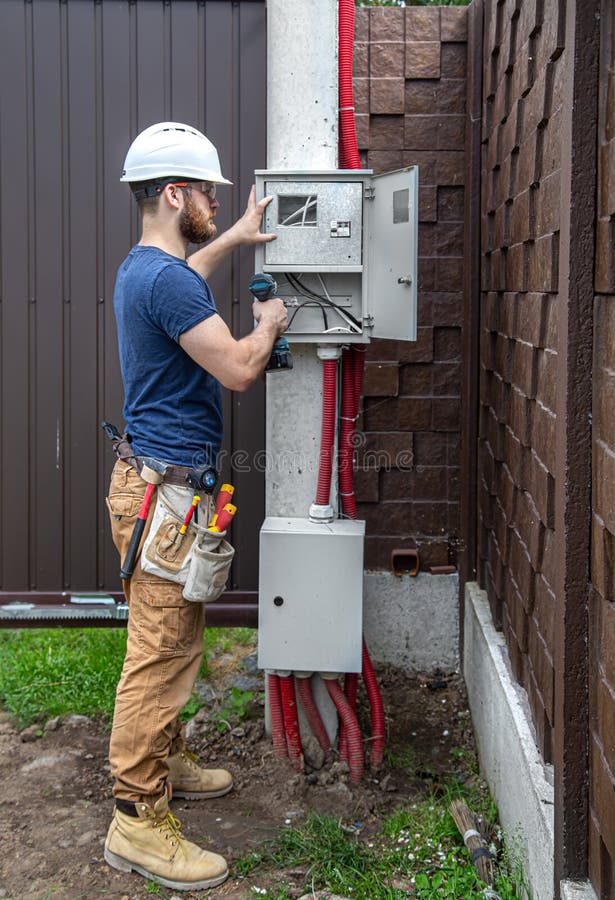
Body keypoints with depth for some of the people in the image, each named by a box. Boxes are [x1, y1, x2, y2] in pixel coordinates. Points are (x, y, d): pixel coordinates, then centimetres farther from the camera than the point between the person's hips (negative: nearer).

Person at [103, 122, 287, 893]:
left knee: (171, 641, 20)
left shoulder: (144, 267, 14)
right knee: (160, 650, -6)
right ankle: (137, 821, 1)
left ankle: (163, 762, 35)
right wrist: (268, 322, -3)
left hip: (159, 477, 11)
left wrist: (234, 238, 40)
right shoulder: (166, 280, -20)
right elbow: (238, 369, -22)